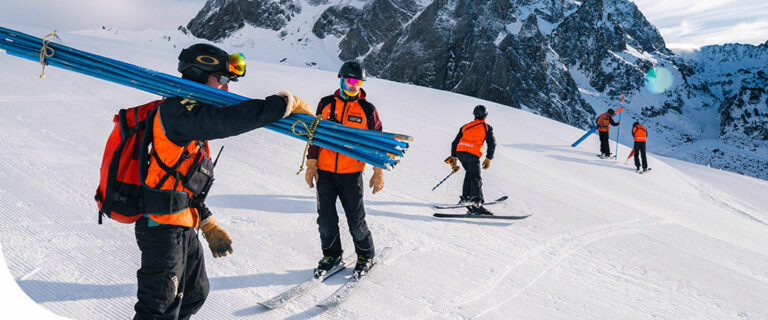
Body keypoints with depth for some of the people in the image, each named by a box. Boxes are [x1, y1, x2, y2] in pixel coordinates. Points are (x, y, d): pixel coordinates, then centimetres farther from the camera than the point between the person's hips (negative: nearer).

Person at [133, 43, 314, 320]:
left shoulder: (190, 116, 14)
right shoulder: (177, 112, -18)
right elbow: (229, 119, -35)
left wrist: (209, 225, 20)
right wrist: (287, 103, -27)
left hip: (184, 229, 10)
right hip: (162, 227, -10)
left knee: (194, 296, 23)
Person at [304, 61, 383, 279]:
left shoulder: (367, 110, 1)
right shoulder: (326, 104, 5)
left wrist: (378, 172, 1)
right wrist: (311, 164, 4)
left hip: (351, 174, -2)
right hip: (325, 171, 2)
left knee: (356, 220, 2)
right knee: (326, 218, 6)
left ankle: (366, 256, 24)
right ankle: (332, 255, 26)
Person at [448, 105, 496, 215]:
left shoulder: (465, 126, 24)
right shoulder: (487, 128, 12)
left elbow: (455, 142, 24)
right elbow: (492, 144, 5)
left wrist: (453, 157, 29)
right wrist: (488, 159, 11)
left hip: (460, 152, 5)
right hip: (472, 155, -5)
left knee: (469, 173, 27)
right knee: (476, 179, -7)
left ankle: (465, 197, 26)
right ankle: (476, 204, -25)